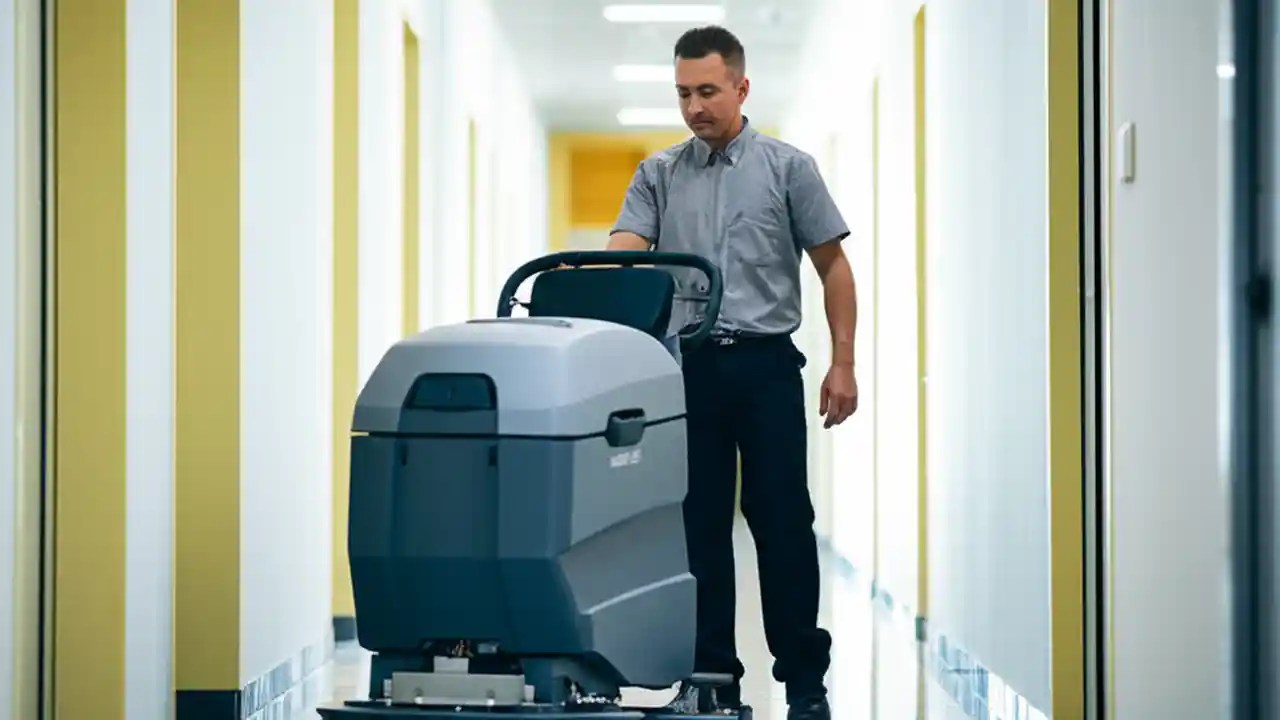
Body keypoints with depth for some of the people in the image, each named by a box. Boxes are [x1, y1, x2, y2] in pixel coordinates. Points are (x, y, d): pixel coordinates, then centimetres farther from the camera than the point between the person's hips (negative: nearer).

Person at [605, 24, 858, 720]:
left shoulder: (787, 167, 4)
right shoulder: (658, 174, 9)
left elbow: (833, 267, 4)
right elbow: (623, 250, -4)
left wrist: (843, 364, -2)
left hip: (766, 364, -2)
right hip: (688, 366, 2)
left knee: (782, 520, -1)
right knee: (699, 524, 4)